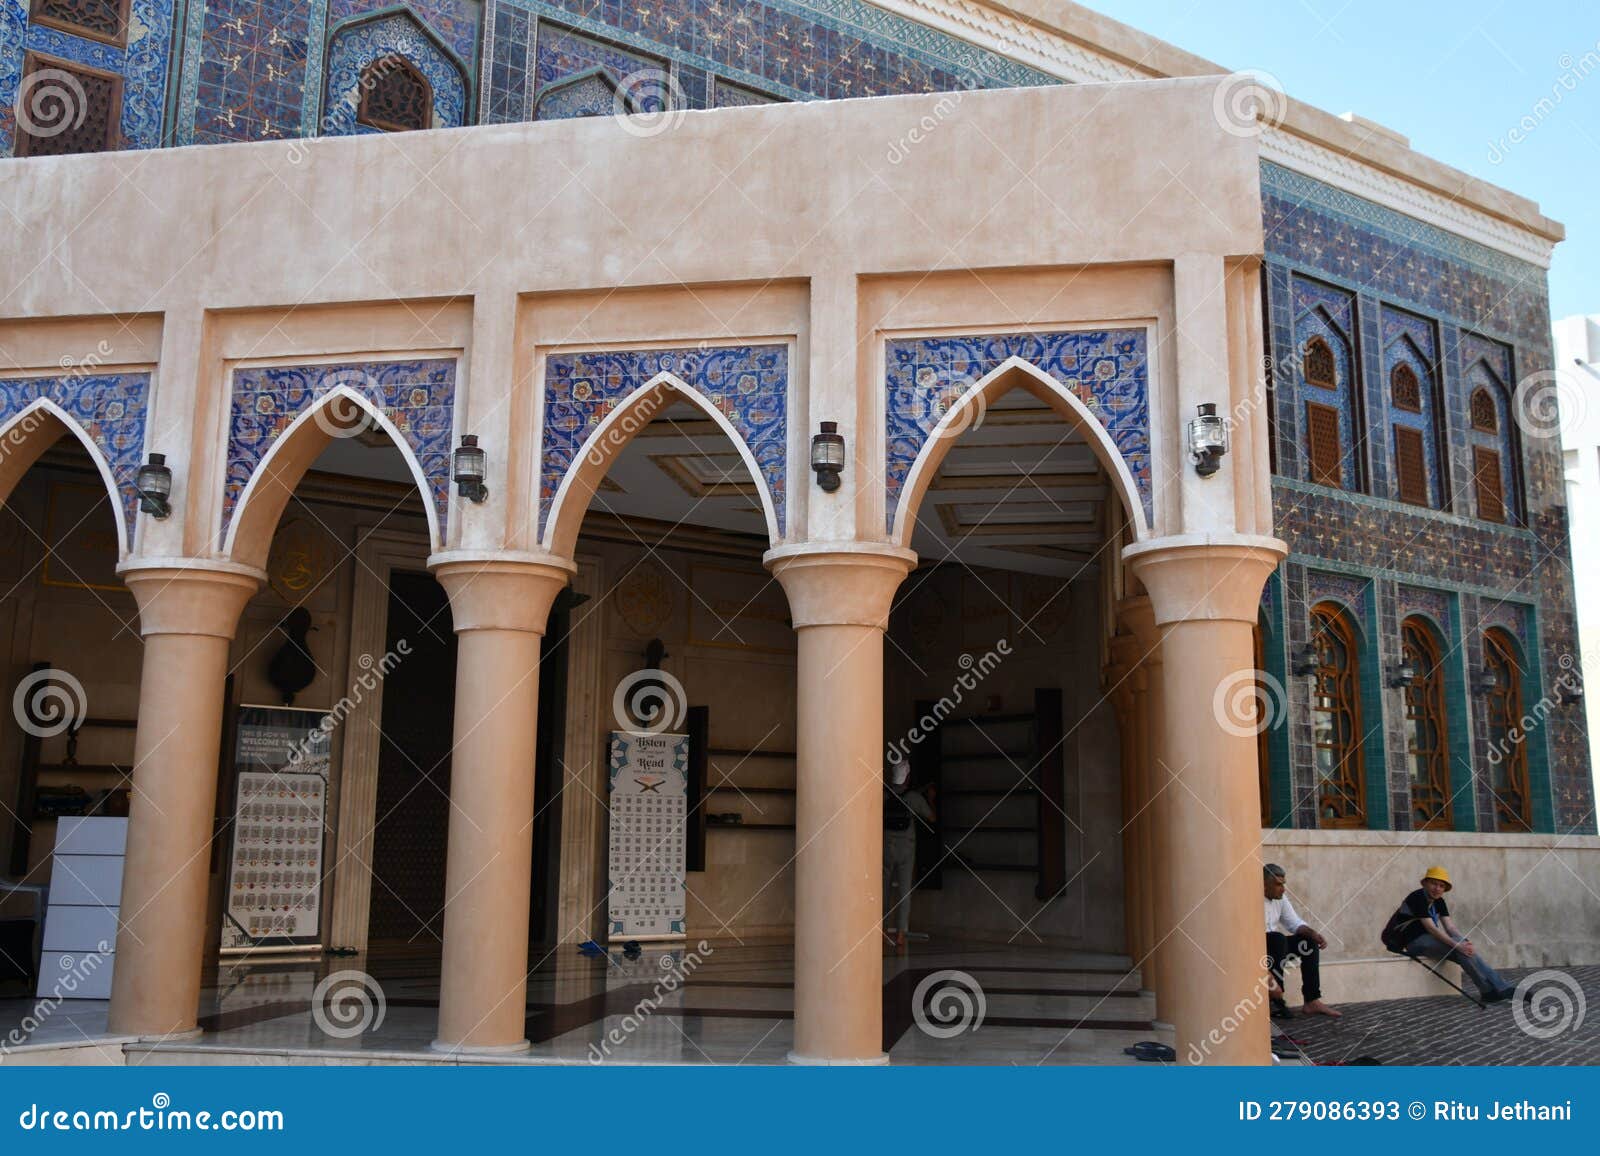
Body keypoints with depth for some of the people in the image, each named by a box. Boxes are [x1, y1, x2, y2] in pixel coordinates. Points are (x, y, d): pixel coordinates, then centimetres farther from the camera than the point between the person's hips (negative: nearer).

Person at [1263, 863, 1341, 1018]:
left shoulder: (1279, 897, 0)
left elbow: (1294, 923, 9)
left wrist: (1313, 933, -14)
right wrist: (1267, 974, -40)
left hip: (1275, 944, 9)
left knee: (1309, 942, -3)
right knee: (1278, 939, -33)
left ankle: (1312, 1001, -5)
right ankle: (1274, 1000, -23)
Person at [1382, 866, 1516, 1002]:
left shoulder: (1438, 902, 12)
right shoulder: (1418, 898, -15)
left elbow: (1450, 926, 2)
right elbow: (1431, 928, -23)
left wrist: (1465, 942, -18)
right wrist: (1458, 945, -28)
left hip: (1428, 939, 8)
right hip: (1414, 941, -8)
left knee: (1466, 950, -15)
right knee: (1460, 950, -23)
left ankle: (1501, 987, -17)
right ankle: (1490, 991, -18)